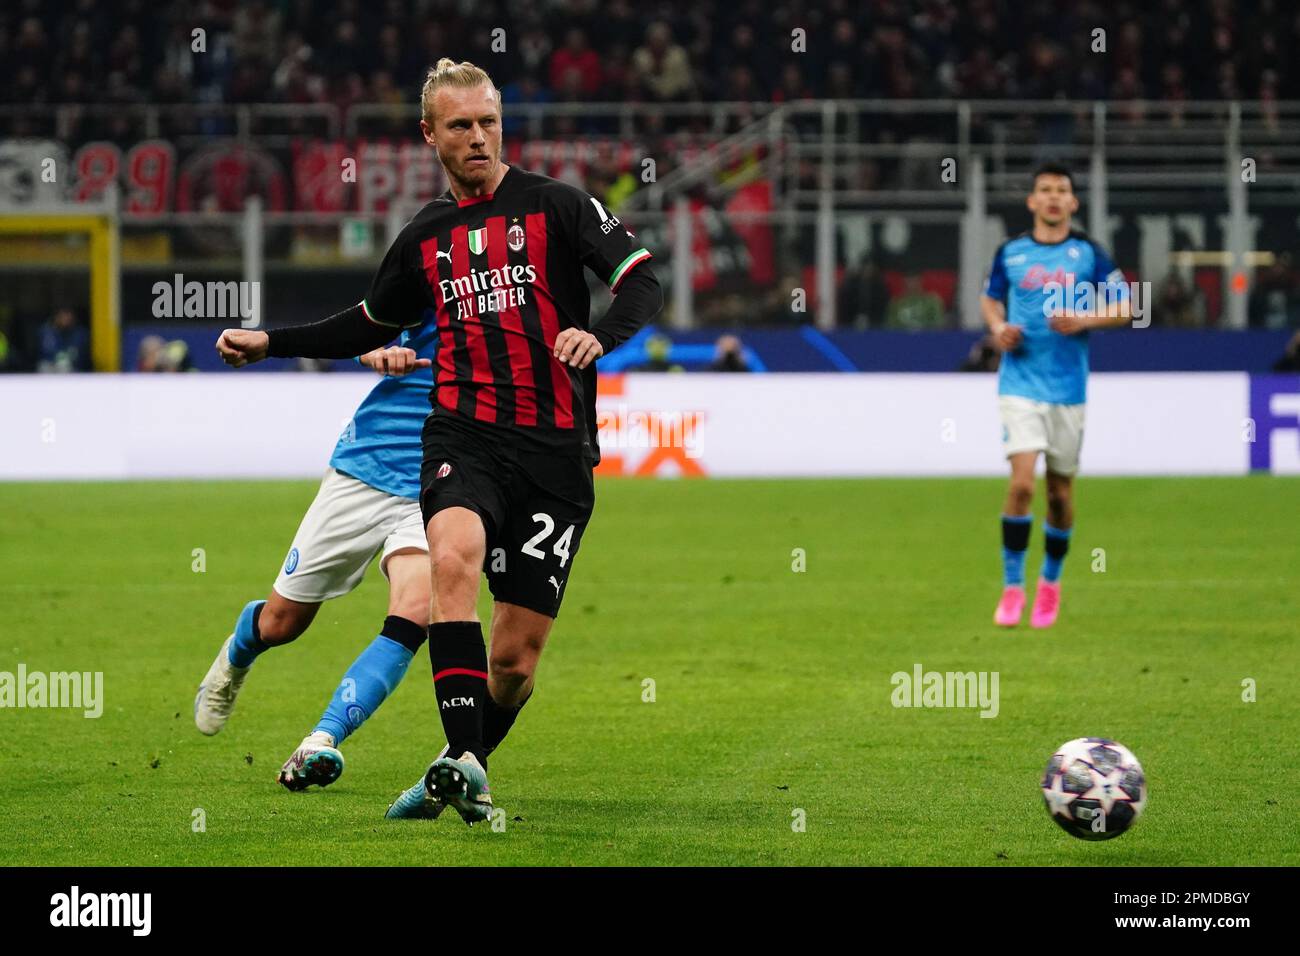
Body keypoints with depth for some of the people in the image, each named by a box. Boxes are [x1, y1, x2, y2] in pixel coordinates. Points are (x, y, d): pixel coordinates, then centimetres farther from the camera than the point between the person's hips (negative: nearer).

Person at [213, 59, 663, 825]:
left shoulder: (556, 206, 3)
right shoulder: (426, 237, 16)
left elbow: (643, 283, -6)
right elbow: (370, 326, 32)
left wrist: (602, 335, -26)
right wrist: (270, 343, 26)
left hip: (556, 449, -1)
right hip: (465, 437, 2)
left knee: (516, 656, -1)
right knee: (455, 558, -32)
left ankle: (462, 769, 26)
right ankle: (464, 761, -38)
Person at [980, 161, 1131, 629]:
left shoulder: (1088, 254, 1)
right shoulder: (1010, 253, 3)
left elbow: (1122, 308, 5)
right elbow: (989, 298, 19)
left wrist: (1083, 321, -13)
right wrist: (998, 328, -2)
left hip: (1069, 387, 1)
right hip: (1021, 384, -1)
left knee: (1060, 491, 9)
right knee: (1021, 483, -16)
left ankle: (1051, 581, 30)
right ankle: (1012, 586, -7)